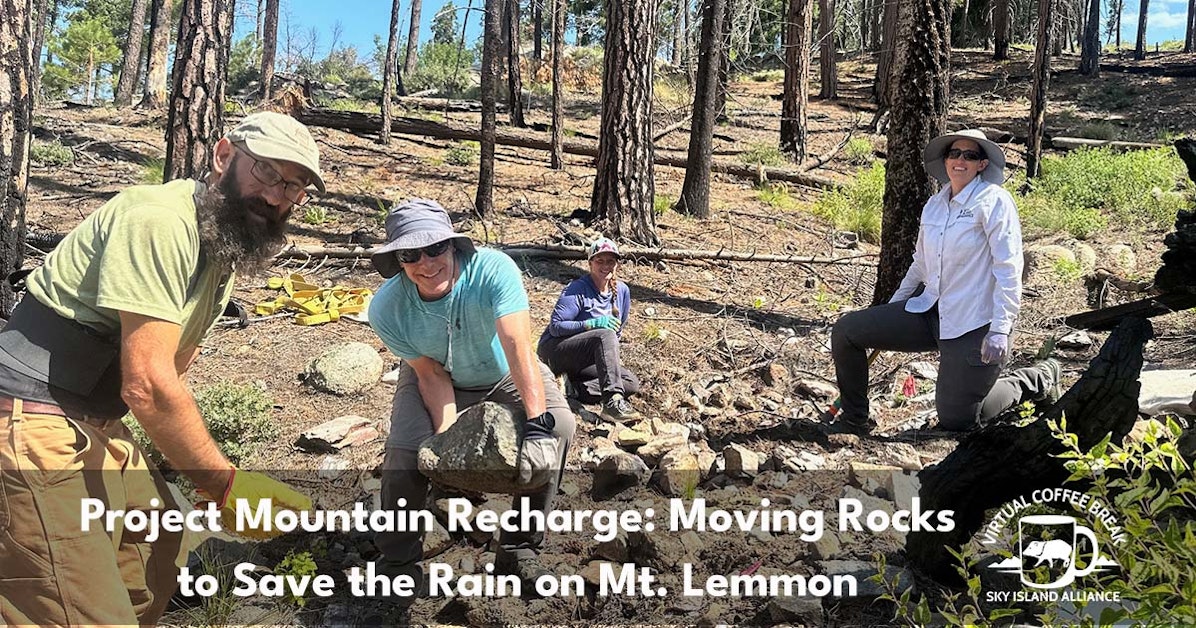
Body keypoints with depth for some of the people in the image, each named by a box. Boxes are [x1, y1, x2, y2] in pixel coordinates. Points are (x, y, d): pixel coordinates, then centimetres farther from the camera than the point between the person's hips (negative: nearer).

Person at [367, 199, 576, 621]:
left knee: (559, 426, -24)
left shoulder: (493, 270, -35)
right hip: (436, 377, 1)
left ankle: (519, 547, -6)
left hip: (504, 376, 0)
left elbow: (517, 344, -45)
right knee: (404, 450, -23)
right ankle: (399, 567, 2)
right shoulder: (387, 309, -27)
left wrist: (538, 423, -55)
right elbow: (431, 375, -20)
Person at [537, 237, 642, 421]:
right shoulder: (577, 289, -14)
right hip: (554, 351, -7)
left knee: (632, 383, -14)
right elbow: (555, 327, -20)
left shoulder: (622, 291, 6)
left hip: (583, 361, 7)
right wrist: (592, 324, -29)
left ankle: (572, 388, -23)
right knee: (606, 335, -35)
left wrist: (613, 357, 8)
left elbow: (618, 330, 19)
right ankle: (612, 402, -46)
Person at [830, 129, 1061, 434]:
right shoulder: (934, 206, 11)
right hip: (930, 311, 7)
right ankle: (854, 420, 8)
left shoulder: (993, 200, -9)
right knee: (845, 331, -7)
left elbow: (1008, 268, -14)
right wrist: (890, 310, 20)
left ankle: (1036, 379, 24)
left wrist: (1000, 331, -21)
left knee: (955, 421, 0)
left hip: (974, 325, -6)